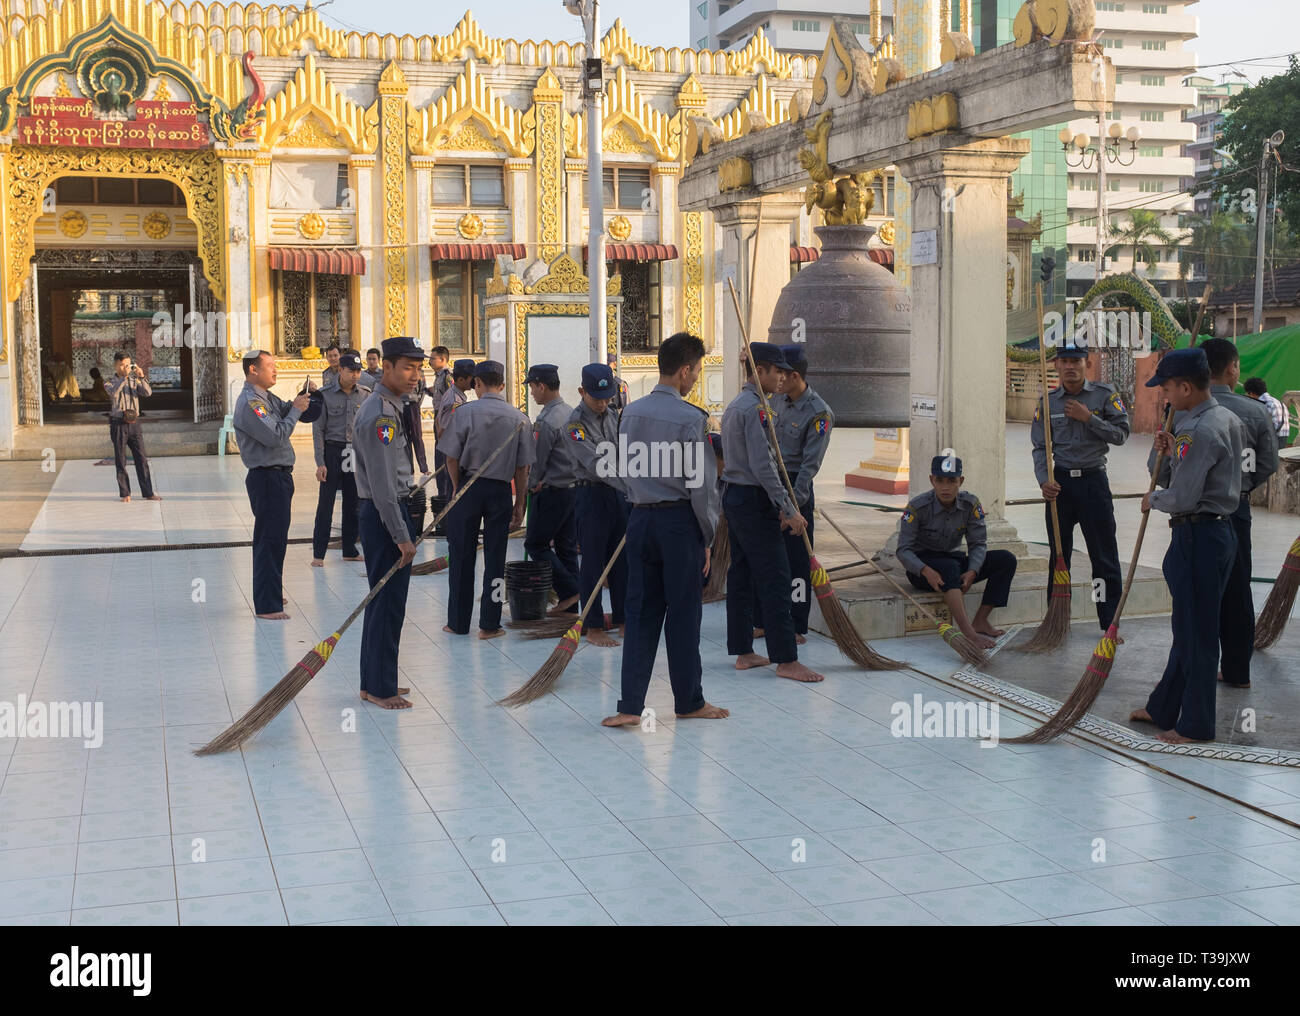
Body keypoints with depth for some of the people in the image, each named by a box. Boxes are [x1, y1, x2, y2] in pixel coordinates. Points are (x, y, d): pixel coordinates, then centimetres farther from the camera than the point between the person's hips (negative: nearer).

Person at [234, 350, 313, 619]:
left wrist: (304, 397, 4)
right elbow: (276, 436, -23)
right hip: (267, 478, -10)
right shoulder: (249, 403, -16)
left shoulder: (267, 398, 15)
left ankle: (271, 594, 31)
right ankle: (267, 606, -6)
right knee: (270, 541, -9)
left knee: (274, 539, 19)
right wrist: (296, 410, -12)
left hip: (279, 476, 10)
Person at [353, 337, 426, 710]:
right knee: (388, 604, -5)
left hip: (393, 511, 11)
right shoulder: (378, 414, -18)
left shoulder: (390, 407, 14)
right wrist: (402, 536, -21)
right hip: (382, 515, -11)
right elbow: (382, 483, -22)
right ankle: (379, 688, 3)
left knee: (383, 602, 16)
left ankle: (375, 682, 25)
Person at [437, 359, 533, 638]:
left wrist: (458, 488, 8)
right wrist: (519, 505, 7)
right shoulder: (518, 418, -2)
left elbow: (452, 458, -7)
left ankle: (458, 622, 16)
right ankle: (489, 624, 11)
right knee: (495, 557, 8)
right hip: (501, 490, 1)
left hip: (468, 487, -1)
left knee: (461, 555, 9)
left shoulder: (465, 412, -9)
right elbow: (522, 468, 0)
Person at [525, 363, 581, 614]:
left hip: (552, 492, -9)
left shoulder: (546, 421, -18)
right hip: (574, 487, 9)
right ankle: (570, 607, 14)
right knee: (567, 546, 12)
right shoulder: (571, 413, 10)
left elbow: (537, 462, -14)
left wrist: (532, 484, 6)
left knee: (535, 544, 2)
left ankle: (569, 591, -6)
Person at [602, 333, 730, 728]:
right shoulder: (691, 418, -14)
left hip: (640, 518, 5)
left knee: (641, 612, 8)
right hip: (680, 521, -5)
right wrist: (707, 536, -4)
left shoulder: (631, 412, 6)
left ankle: (630, 706, 4)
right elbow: (701, 485, -12)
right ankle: (689, 702, 19)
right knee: (683, 614, 6)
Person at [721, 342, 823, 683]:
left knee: (741, 576, 12)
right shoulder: (756, 408, -15)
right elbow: (762, 465, -22)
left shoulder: (734, 406, 17)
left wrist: (777, 506, 21)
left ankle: (743, 652, 18)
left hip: (732, 497, 10)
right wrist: (788, 510, -20)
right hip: (754, 501, -10)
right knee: (774, 578, -8)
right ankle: (786, 660, -7)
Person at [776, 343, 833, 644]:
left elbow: (810, 464, -20)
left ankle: (798, 627, 7)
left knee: (797, 559, -1)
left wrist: (794, 503, -25)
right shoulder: (779, 399, 6)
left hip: (795, 487, -7)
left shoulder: (819, 413, -16)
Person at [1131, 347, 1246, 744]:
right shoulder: (1228, 420, 12)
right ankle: (1163, 709, 29)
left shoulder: (1199, 431, -21)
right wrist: (1167, 454, -2)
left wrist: (1153, 500, -5)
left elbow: (1182, 497, -23)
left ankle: (1195, 726, 9)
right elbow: (1164, 478, 16)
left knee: (1195, 633, 0)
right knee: (1188, 627, 18)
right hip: (1217, 531, 10)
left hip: (1199, 536, -10)